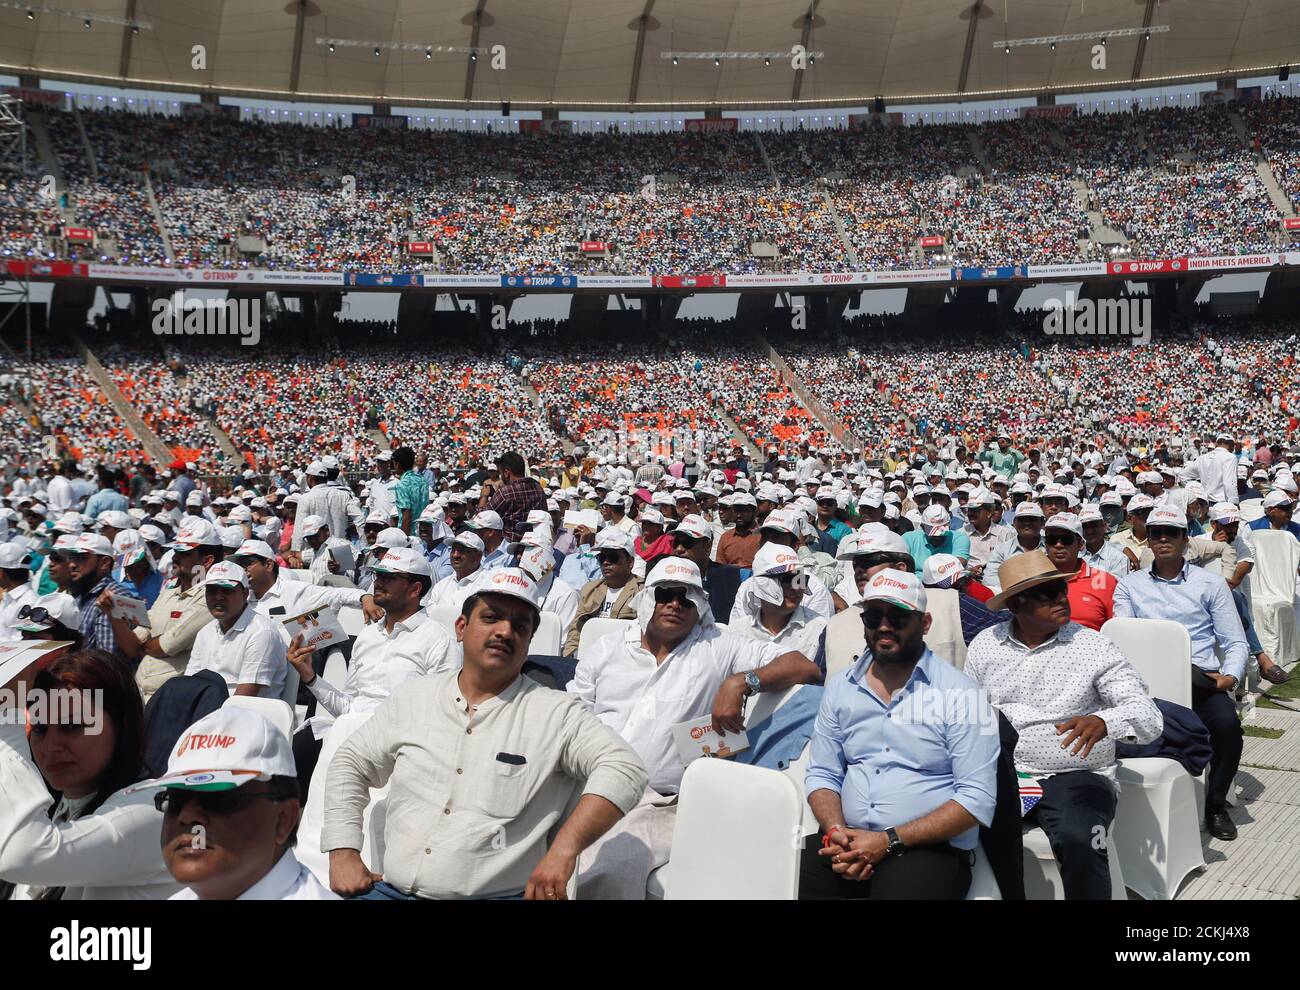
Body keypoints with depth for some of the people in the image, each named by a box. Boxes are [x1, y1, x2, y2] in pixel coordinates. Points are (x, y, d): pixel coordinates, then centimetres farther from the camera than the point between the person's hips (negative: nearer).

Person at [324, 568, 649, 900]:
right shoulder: (413, 696, 10)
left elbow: (623, 768, -15)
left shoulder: (556, 713, -4)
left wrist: (563, 851, -26)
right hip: (392, 889, 2)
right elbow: (352, 763, 18)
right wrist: (344, 854, 5)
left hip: (494, 892, -1)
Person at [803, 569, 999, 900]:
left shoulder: (959, 694, -4)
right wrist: (838, 832, -9)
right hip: (849, 843, 4)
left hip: (930, 848, -3)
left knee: (901, 886, -33)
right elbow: (822, 774, 11)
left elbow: (977, 798, -10)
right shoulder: (840, 687, 10)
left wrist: (890, 841, -16)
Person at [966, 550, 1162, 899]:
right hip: (1003, 775, 2)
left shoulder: (1093, 647, -3)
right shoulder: (984, 645, 7)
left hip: (1075, 776, -2)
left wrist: (1103, 721, -33)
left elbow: (1149, 718, -11)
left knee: (1078, 840, -33)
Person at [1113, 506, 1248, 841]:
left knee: (1227, 723, -30)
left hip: (1201, 679, 0)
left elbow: (1235, 642, 10)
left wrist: (1230, 676, -10)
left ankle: (1215, 804, -5)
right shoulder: (1129, 586, 15)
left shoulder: (1210, 584, 13)